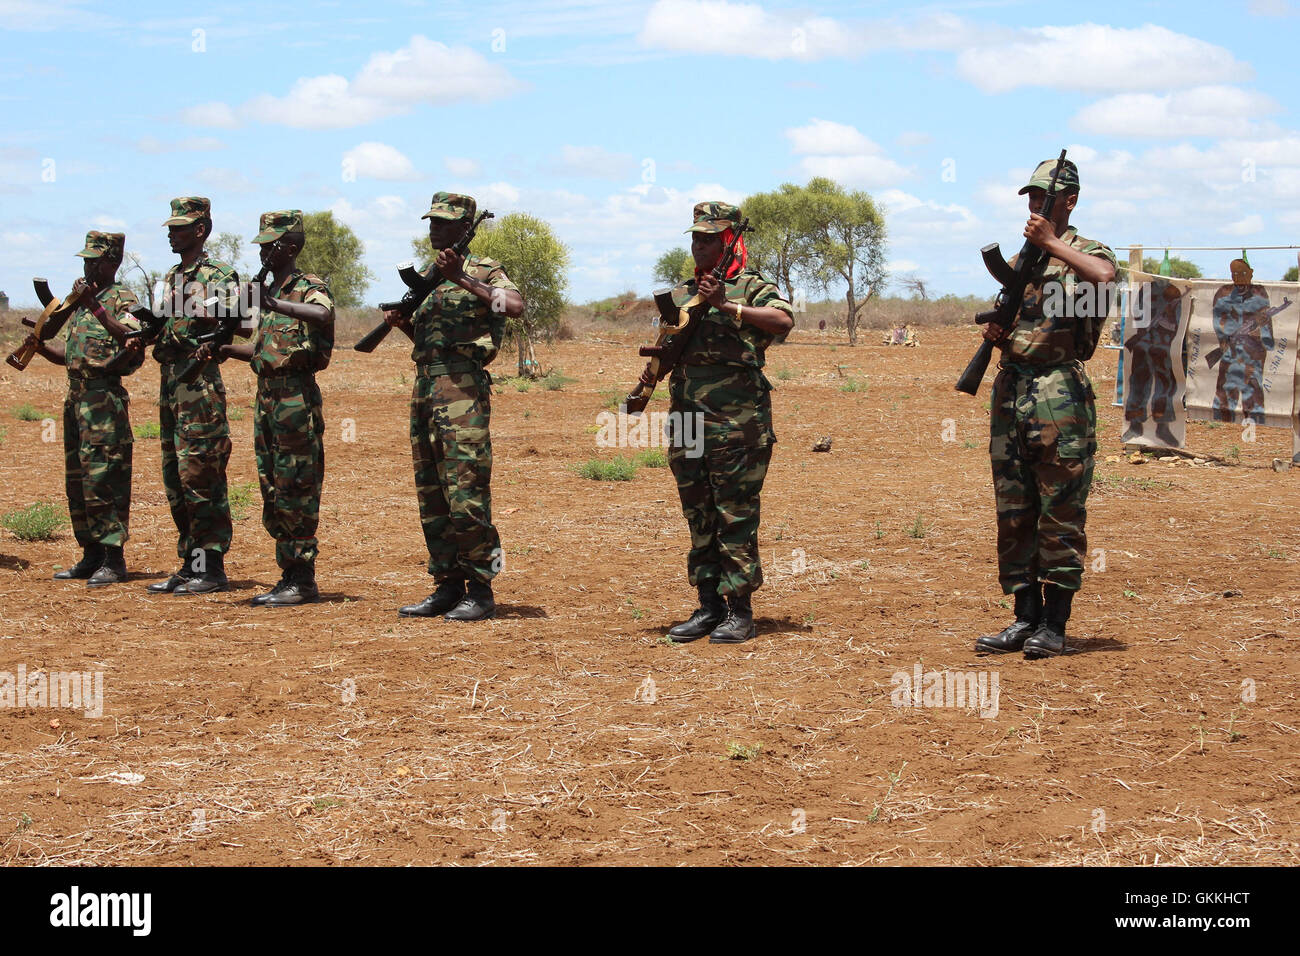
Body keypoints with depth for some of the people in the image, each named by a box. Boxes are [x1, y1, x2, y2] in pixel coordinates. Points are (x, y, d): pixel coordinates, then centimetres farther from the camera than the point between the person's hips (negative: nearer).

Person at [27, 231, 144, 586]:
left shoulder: (122, 300, -6)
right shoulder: (82, 298, 19)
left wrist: (99, 312, -28)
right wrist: (42, 346, 10)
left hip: (105, 399, -9)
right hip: (76, 396, 9)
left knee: (103, 478, -10)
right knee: (77, 480, 11)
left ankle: (114, 560, -7)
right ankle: (92, 555, 18)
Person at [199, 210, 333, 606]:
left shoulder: (309, 287, -9)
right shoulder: (269, 290, 17)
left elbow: (324, 315, -32)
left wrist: (275, 305, -37)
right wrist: (225, 350, 12)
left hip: (296, 397, -9)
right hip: (267, 396, 9)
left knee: (296, 492, -6)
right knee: (273, 493, 10)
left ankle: (303, 581, -1)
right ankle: (289, 576, 17)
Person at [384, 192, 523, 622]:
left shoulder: (481, 270, -2)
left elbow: (514, 305, -21)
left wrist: (463, 279, -22)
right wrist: (401, 322, 9)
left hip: (462, 388, -9)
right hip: (424, 388, 9)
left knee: (465, 492, -11)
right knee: (431, 494, 9)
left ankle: (480, 590, -6)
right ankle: (448, 585, 15)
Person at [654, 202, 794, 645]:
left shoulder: (750, 287, -2)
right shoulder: (681, 294, 18)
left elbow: (783, 320, -21)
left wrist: (726, 306, -25)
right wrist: (651, 373, 4)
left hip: (736, 422, -6)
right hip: (687, 421, 6)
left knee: (736, 517, -4)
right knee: (699, 519, 9)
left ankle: (741, 612, 0)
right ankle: (708, 606, 16)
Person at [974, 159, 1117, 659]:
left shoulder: (1085, 252, 0)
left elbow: (1104, 275, -26)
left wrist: (1052, 243, -18)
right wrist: (996, 333, 4)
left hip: (1060, 394, -7)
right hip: (1010, 392, 7)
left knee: (1060, 514, -3)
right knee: (1013, 515, 8)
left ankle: (1054, 625, 1)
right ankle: (1025, 618, 14)